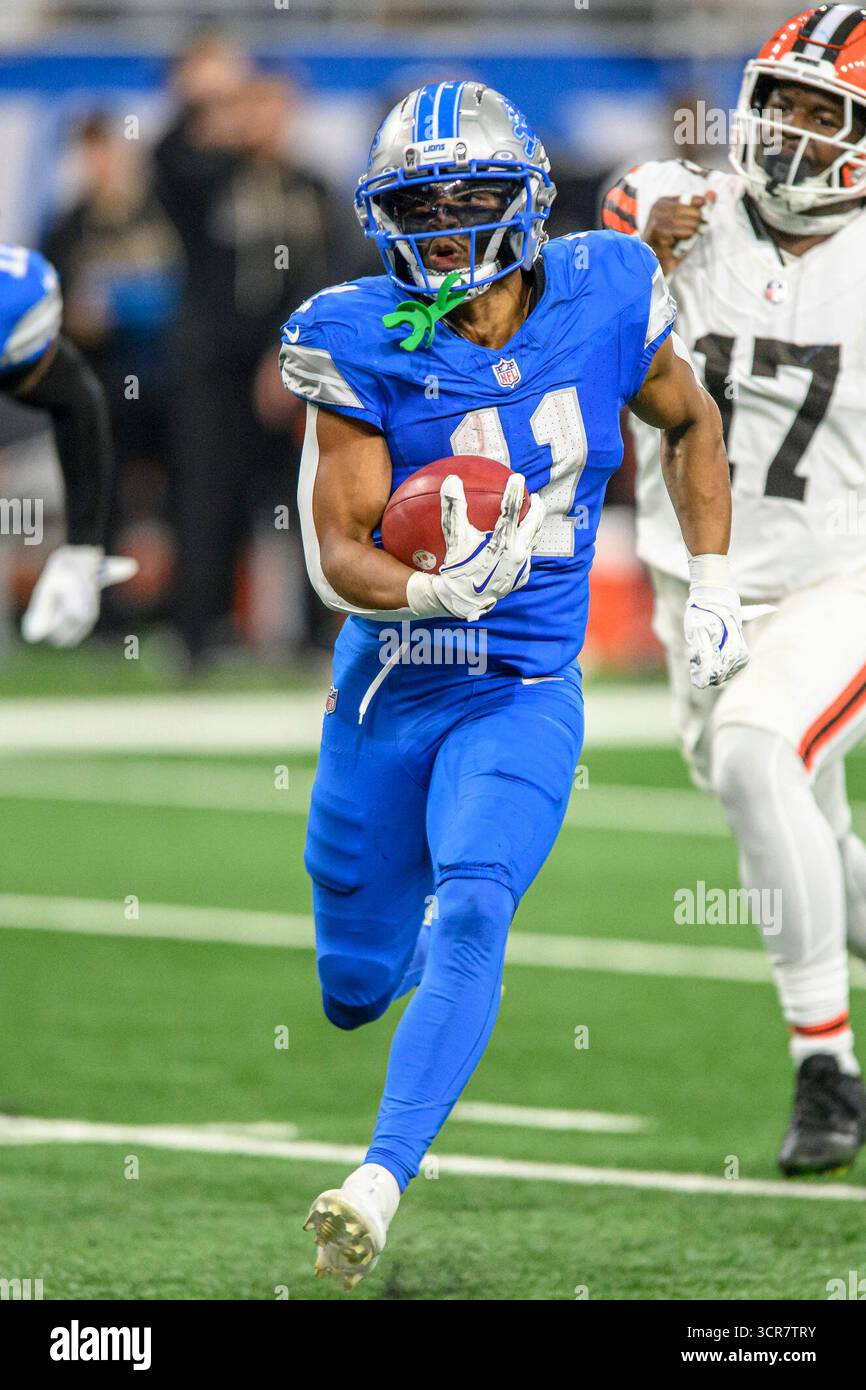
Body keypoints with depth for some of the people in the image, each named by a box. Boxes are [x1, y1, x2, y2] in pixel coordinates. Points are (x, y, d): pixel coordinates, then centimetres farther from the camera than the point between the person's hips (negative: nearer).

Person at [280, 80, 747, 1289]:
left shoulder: (603, 298, -8)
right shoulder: (362, 345, -12)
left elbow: (689, 421, 13)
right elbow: (336, 552, -16)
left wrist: (712, 586, 8)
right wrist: (429, 590, -36)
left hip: (523, 693, -1)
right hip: (385, 688, 1)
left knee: (470, 917, -26)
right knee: (357, 987, 12)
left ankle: (381, 1186, -30)